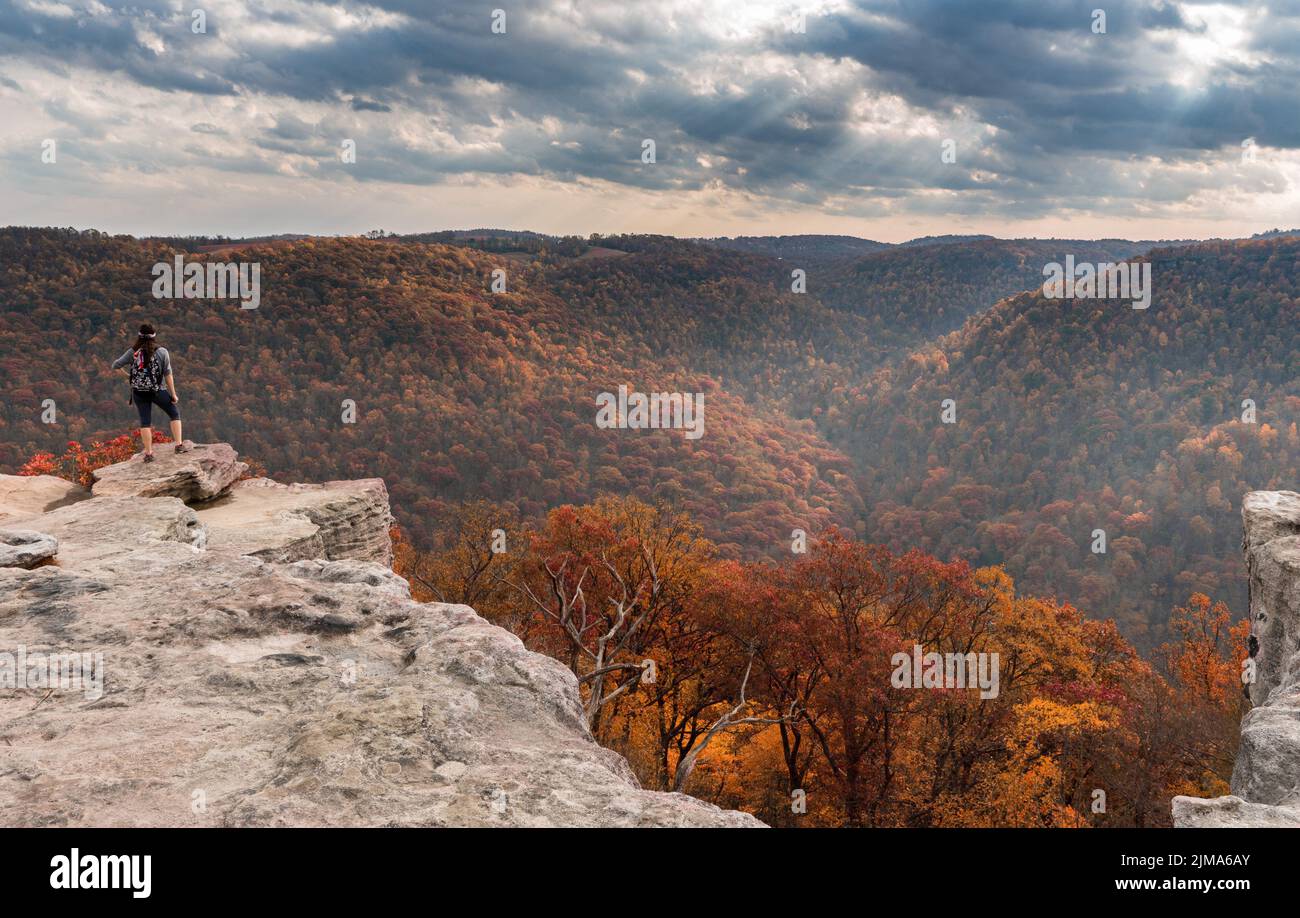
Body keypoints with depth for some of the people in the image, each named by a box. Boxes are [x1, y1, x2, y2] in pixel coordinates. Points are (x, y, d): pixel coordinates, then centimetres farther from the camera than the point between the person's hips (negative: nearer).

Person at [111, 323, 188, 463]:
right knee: (175, 414, 15)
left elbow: (115, 365, 0)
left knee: (145, 422, 9)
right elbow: (168, 375, -7)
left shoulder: (133, 352, -1)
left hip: (138, 392, 2)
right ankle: (179, 445, 9)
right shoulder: (162, 352, -8)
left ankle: (148, 453, 10)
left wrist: (127, 375, 17)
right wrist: (173, 394, -1)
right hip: (157, 391, -2)